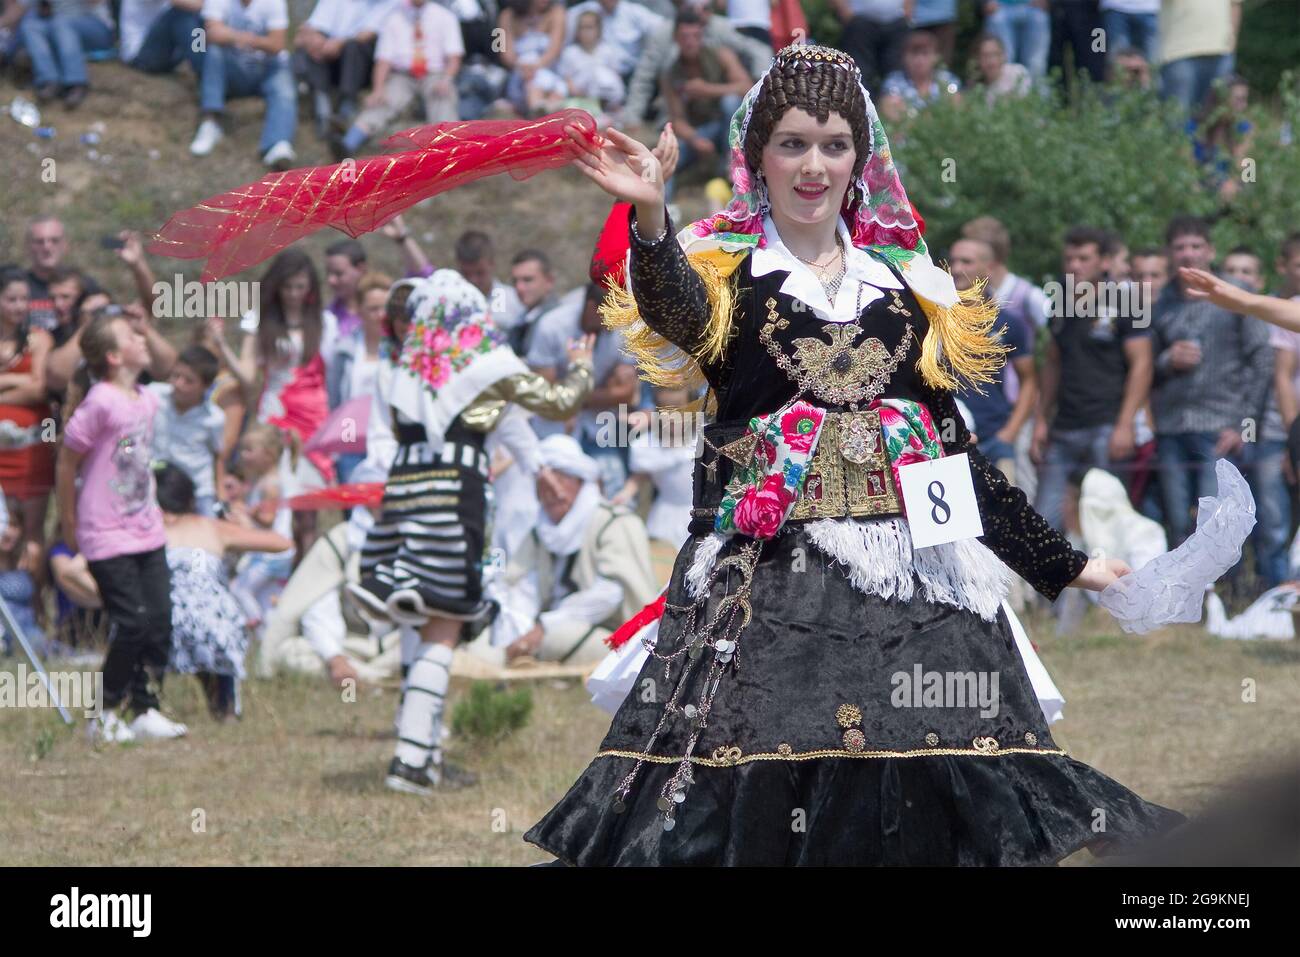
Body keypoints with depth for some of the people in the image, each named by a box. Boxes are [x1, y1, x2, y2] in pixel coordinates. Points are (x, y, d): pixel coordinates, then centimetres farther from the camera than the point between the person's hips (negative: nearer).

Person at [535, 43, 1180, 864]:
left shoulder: (906, 281, 14)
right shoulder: (725, 269, 4)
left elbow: (954, 442, 19)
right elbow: (677, 312, -22)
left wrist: (1064, 565, 19)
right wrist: (650, 218, -43)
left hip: (914, 579, 3)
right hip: (769, 575, -3)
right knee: (753, 800, -12)